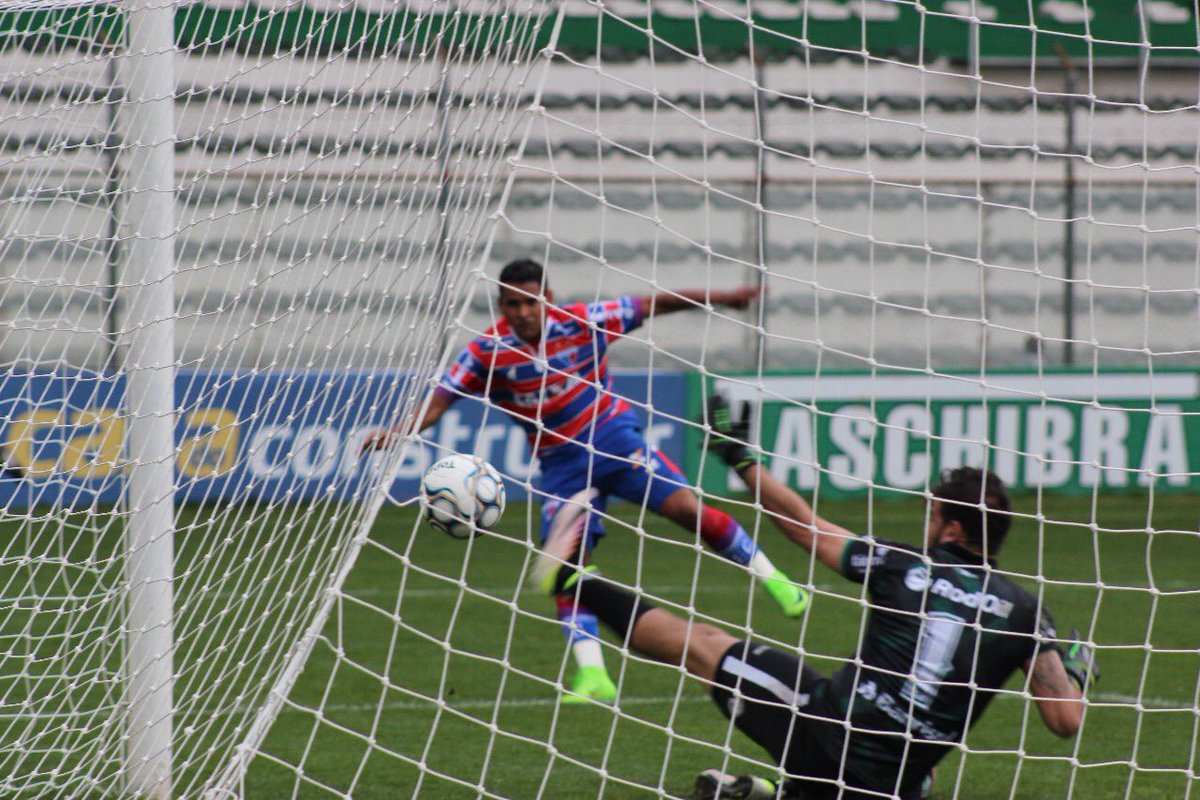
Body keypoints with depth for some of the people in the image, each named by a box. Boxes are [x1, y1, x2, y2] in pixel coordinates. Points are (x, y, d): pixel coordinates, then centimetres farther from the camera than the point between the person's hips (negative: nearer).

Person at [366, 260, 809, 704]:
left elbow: (653, 306, -2)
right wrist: (400, 432, -33)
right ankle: (592, 676, -9)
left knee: (686, 508, -14)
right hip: (561, 463, 1)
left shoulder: (582, 322, -11)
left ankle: (767, 575, 7)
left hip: (614, 438, -1)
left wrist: (724, 299, -1)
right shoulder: (488, 351, -10)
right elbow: (439, 401, -14)